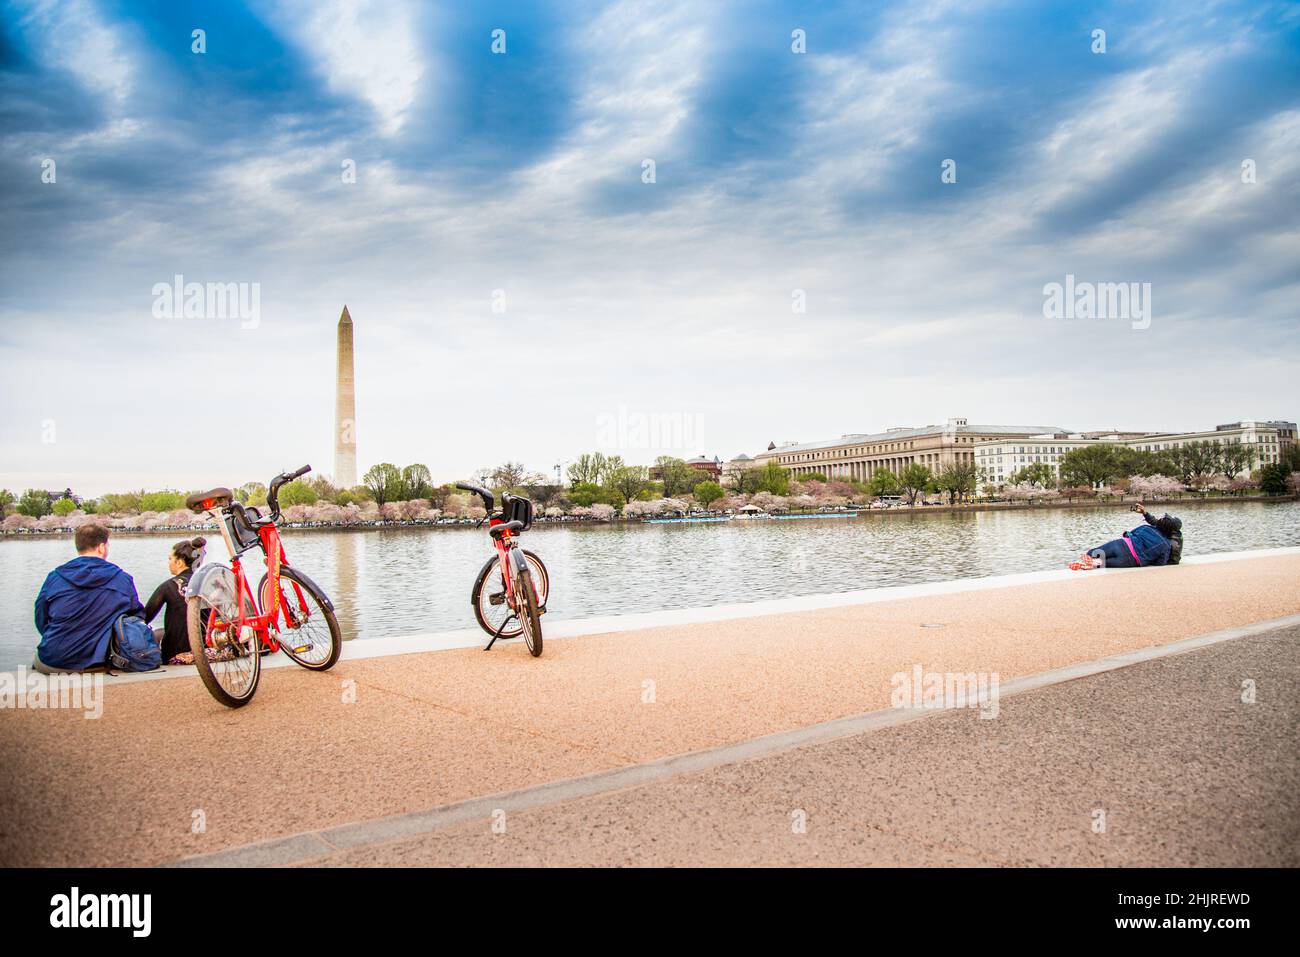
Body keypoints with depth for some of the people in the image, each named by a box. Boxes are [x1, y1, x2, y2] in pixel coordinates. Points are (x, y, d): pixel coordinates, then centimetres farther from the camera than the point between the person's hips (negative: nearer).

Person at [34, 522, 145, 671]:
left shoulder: (54, 578, -3)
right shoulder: (124, 580, -4)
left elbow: (41, 621, 5)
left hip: (53, 662, 1)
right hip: (100, 663, -1)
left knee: (37, 659, 35)